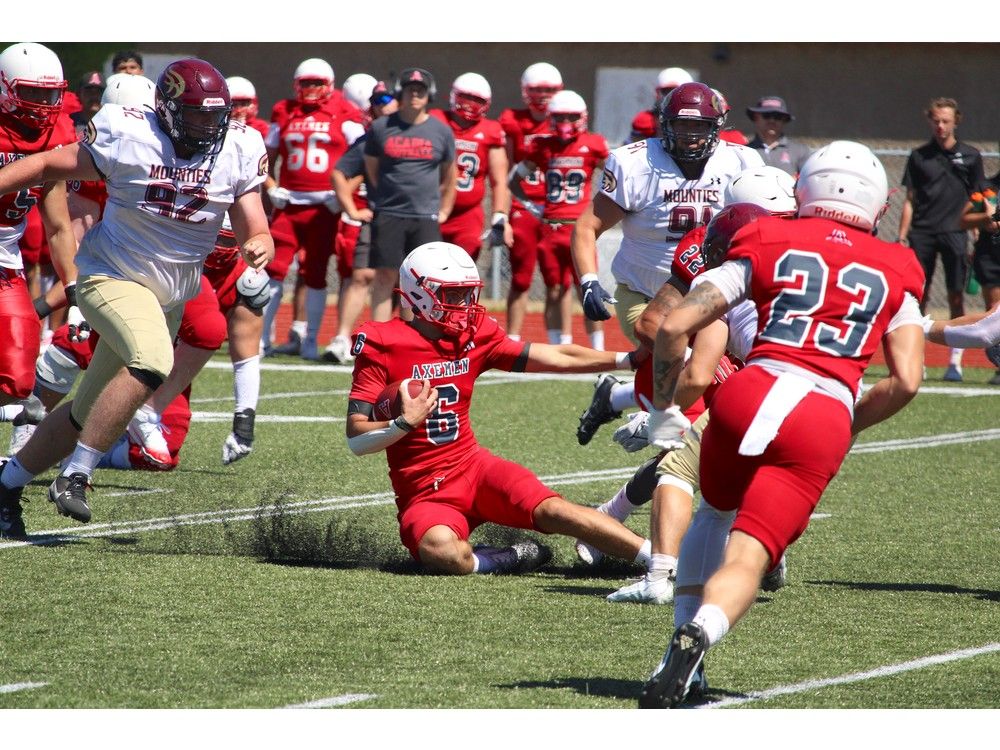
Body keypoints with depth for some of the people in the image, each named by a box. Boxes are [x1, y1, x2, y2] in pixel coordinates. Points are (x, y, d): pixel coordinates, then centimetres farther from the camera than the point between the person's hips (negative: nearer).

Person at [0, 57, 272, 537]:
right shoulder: (126, 137, -14)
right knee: (152, 363, -33)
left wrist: (258, 246, -23)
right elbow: (48, 166, -2)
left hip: (171, 297, 6)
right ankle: (74, 476, -23)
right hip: (113, 277, -6)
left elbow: (254, 232, 0)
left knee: (87, 413, 12)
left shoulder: (238, 151, -3)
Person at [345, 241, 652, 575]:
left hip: (474, 466, 4)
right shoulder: (384, 346, -8)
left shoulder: (475, 335, 5)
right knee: (441, 550, -35)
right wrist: (405, 423, -27)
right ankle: (506, 560, -10)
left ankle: (659, 556, -20)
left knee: (552, 510, -21)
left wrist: (630, 359, 2)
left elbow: (557, 358, 8)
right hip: (425, 492, -4)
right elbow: (357, 440, -10)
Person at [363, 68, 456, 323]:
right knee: (385, 277, -1)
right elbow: (372, 170, 12)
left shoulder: (441, 131, 5)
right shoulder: (381, 128, 3)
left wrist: (444, 211, 11)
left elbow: (449, 176, 15)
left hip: (426, 218, 1)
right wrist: (386, 199, 10)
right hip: (388, 215, -1)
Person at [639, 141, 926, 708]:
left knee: (717, 512, 30)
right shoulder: (894, 274, 18)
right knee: (746, 560, -4)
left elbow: (675, 327, 7)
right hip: (824, 420, -1)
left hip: (751, 393, 1)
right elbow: (907, 382, 9)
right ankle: (696, 638, -35)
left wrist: (664, 410, 19)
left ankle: (684, 649, 20)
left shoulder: (767, 246, 14)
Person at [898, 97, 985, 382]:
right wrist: (902, 236, 3)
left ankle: (956, 361, 4)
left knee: (956, 297, -1)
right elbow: (910, 200, 11)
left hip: (955, 233, -1)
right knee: (917, 295, 1)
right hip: (922, 233, 1)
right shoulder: (919, 156, 10)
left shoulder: (970, 156, 7)